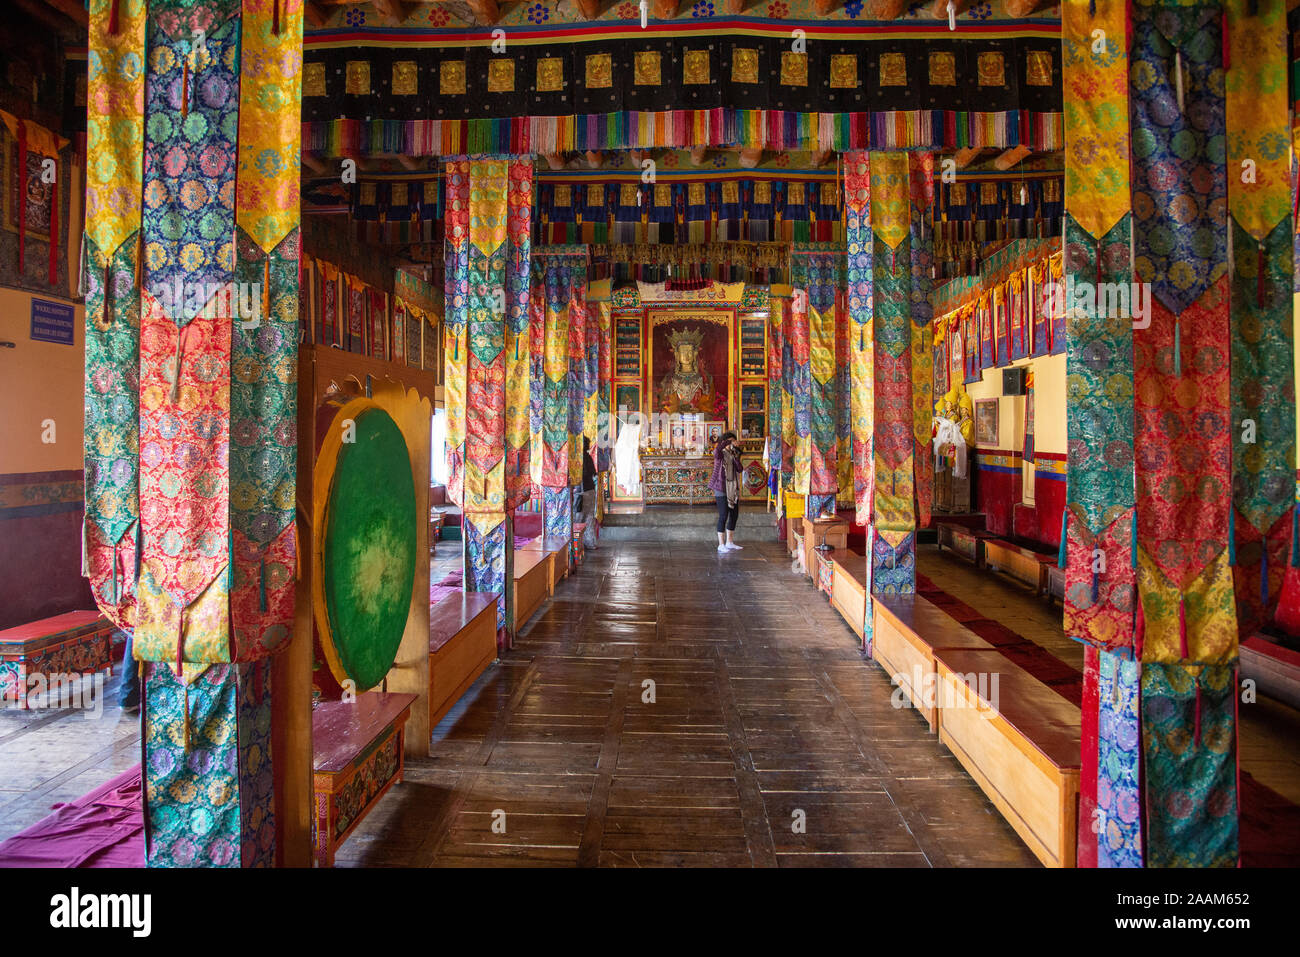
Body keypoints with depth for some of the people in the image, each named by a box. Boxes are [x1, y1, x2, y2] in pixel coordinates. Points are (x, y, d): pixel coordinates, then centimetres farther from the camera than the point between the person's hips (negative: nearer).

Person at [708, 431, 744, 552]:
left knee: (734, 515, 11)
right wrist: (729, 442, -23)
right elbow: (717, 449, -31)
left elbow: (739, 469, 0)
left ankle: (729, 542, 22)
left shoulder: (734, 455, 13)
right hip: (721, 488, -7)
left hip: (733, 489, 7)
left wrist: (735, 456, -8)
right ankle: (721, 545, -2)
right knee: (723, 516, -8)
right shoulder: (720, 454, -5)